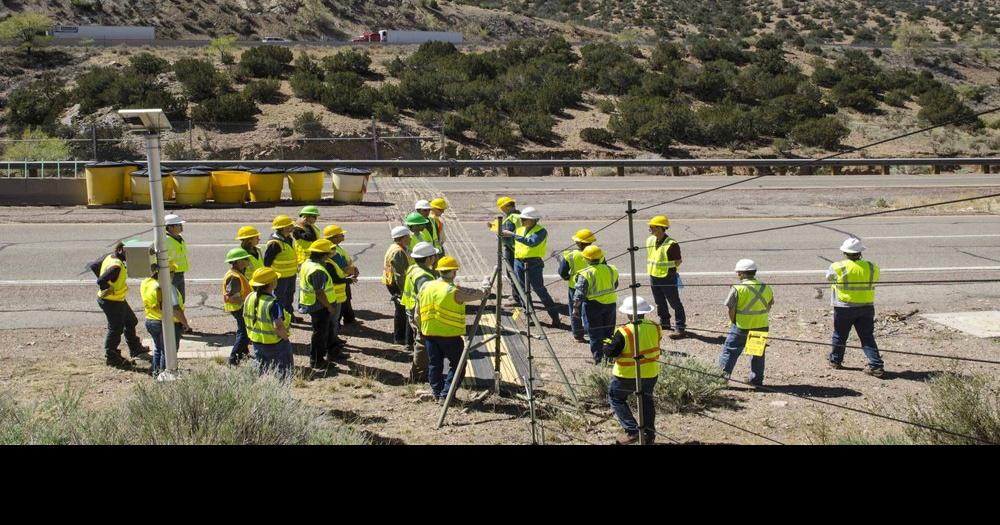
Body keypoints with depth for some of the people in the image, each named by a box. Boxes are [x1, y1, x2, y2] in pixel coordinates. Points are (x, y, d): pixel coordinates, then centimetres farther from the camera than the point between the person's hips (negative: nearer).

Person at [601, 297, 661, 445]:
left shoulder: (624, 332, -24)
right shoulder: (655, 328, -6)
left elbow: (611, 352, -18)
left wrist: (607, 345, 5)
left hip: (627, 375, -5)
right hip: (651, 373, 5)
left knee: (616, 399, 15)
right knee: (646, 400, 24)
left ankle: (632, 431, 5)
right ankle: (649, 433, 25)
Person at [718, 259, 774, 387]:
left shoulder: (738, 289, -13)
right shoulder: (766, 288, 4)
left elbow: (730, 308, -15)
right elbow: (769, 305, 12)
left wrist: (733, 322, -2)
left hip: (742, 327, -4)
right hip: (761, 327, 5)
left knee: (730, 352, 5)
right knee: (758, 354, 17)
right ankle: (757, 380, 20)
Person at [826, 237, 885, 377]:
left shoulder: (838, 267, -12)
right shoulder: (872, 267, -4)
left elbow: (829, 276, 6)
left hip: (844, 308, -2)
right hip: (866, 307, 2)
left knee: (840, 336, 16)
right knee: (867, 337, 6)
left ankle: (835, 360, 31)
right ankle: (876, 365, -4)